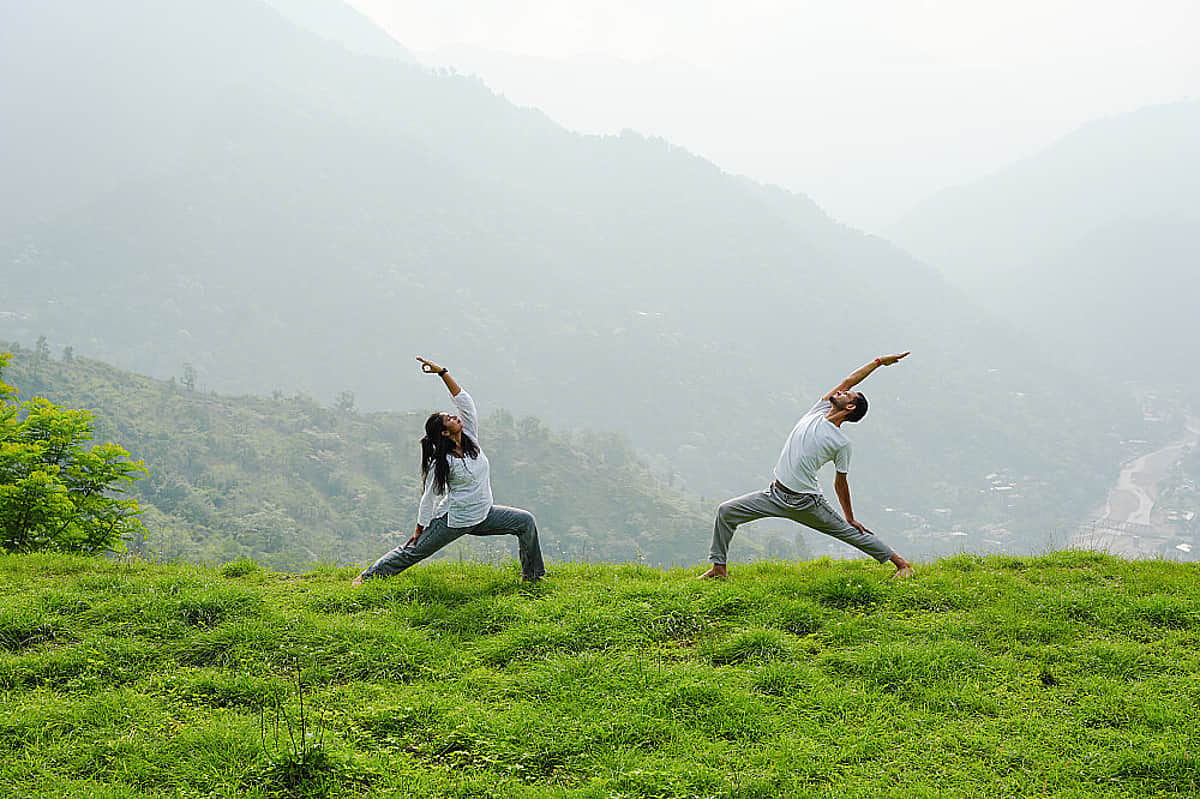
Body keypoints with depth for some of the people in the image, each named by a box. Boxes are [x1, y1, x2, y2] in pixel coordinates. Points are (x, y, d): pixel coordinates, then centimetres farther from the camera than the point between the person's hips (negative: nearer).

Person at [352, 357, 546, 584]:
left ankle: (533, 576, 10)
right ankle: (367, 576, 11)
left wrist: (442, 372, -14)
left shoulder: (471, 439, -3)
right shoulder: (441, 463, -17)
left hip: (483, 516, 6)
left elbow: (462, 399, -7)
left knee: (526, 522, -2)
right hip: (454, 520, -6)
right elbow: (429, 497, -10)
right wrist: (419, 530, -6)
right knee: (413, 551, -1)